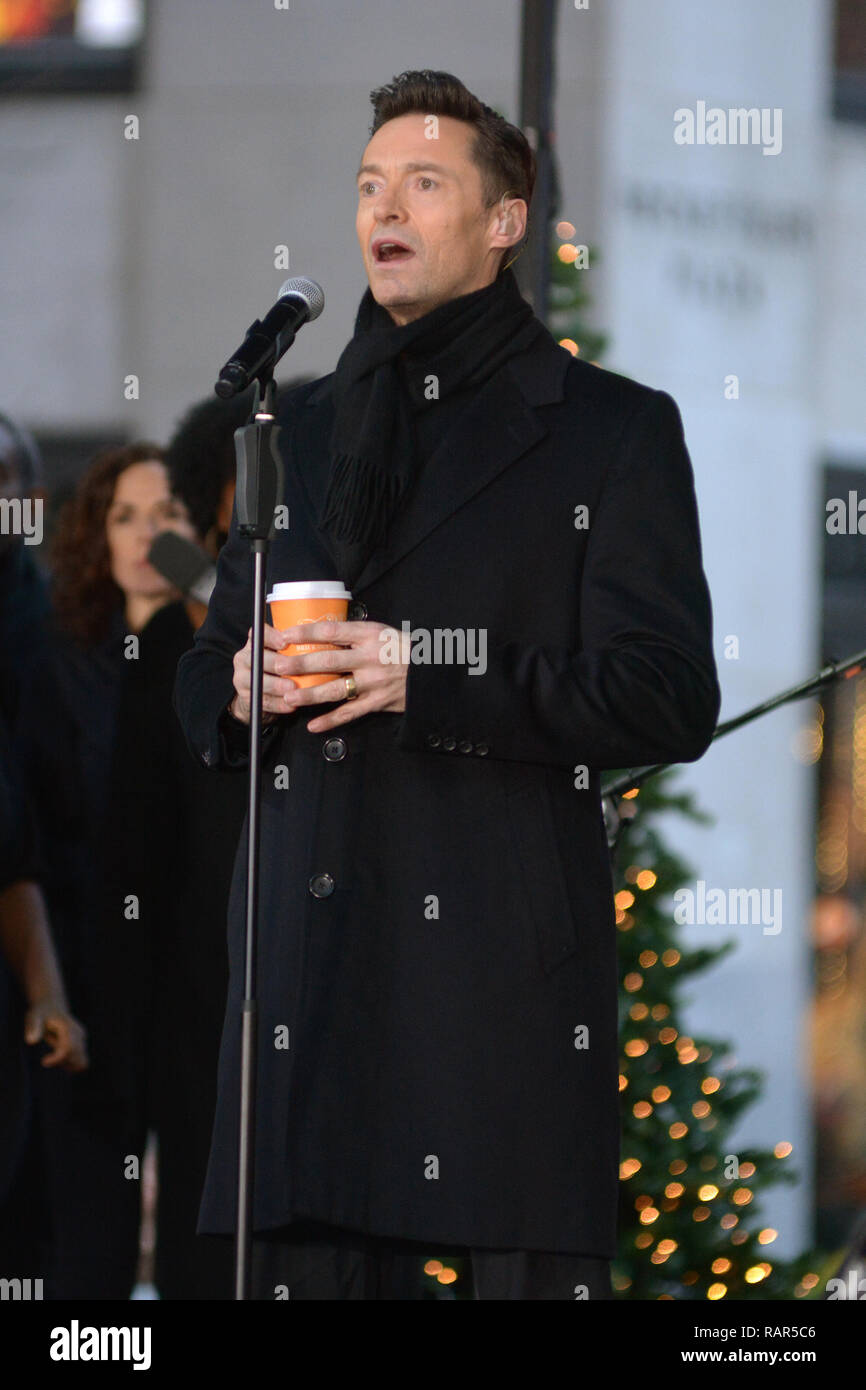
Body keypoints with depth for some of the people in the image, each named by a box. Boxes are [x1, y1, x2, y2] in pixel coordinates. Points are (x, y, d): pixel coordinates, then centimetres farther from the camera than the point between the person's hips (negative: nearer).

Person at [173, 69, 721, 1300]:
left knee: (532, 1266, -9)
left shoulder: (612, 429, 5)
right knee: (302, 1263, -1)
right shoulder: (304, 428, 21)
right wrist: (243, 686, 0)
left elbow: (671, 698, -4)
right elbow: (204, 682, 26)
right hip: (313, 951, 4)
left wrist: (436, 677, -14)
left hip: (510, 954, -4)